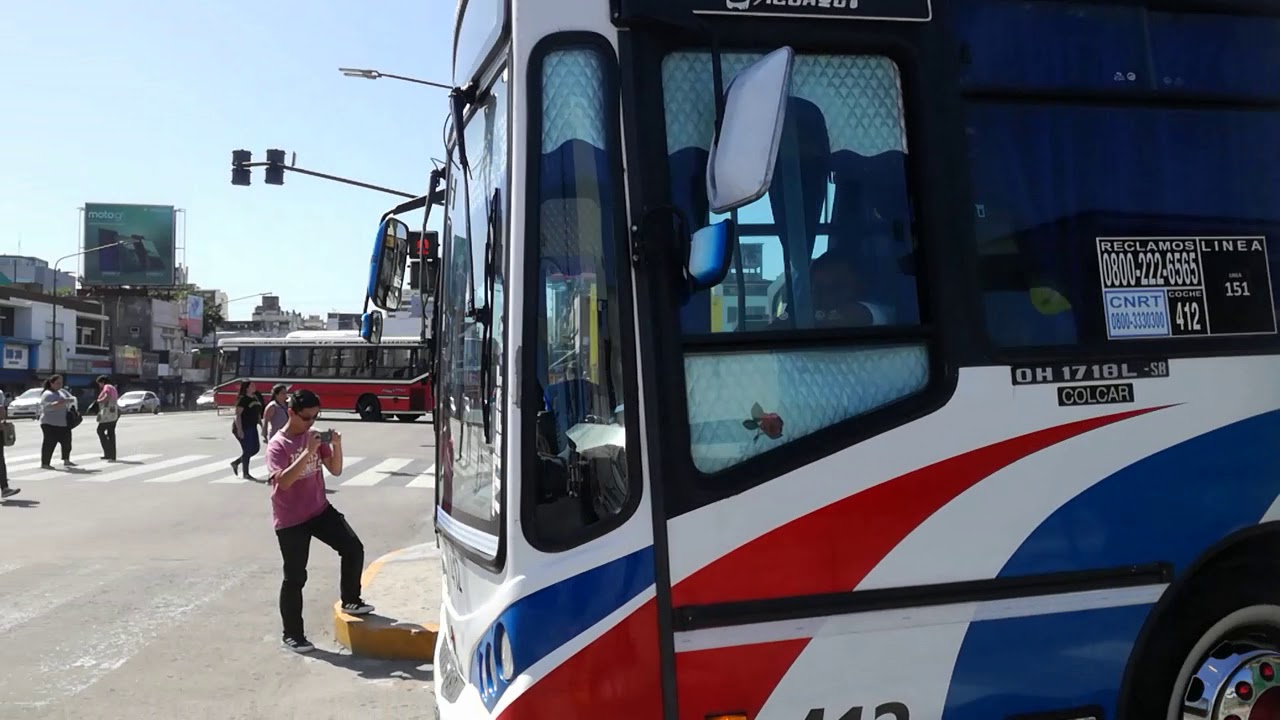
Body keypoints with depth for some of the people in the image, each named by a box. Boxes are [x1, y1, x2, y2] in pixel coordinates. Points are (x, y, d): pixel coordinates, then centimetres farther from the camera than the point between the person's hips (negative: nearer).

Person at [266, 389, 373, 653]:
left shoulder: (316, 437, 4)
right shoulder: (278, 444, -14)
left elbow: (335, 470, 3)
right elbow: (283, 481, -28)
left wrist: (337, 445, -14)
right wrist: (308, 451, -33)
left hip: (320, 510, 5)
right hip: (290, 520, -5)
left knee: (353, 548, -5)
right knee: (295, 577, 1)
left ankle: (350, 600, 16)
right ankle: (292, 635, 14)